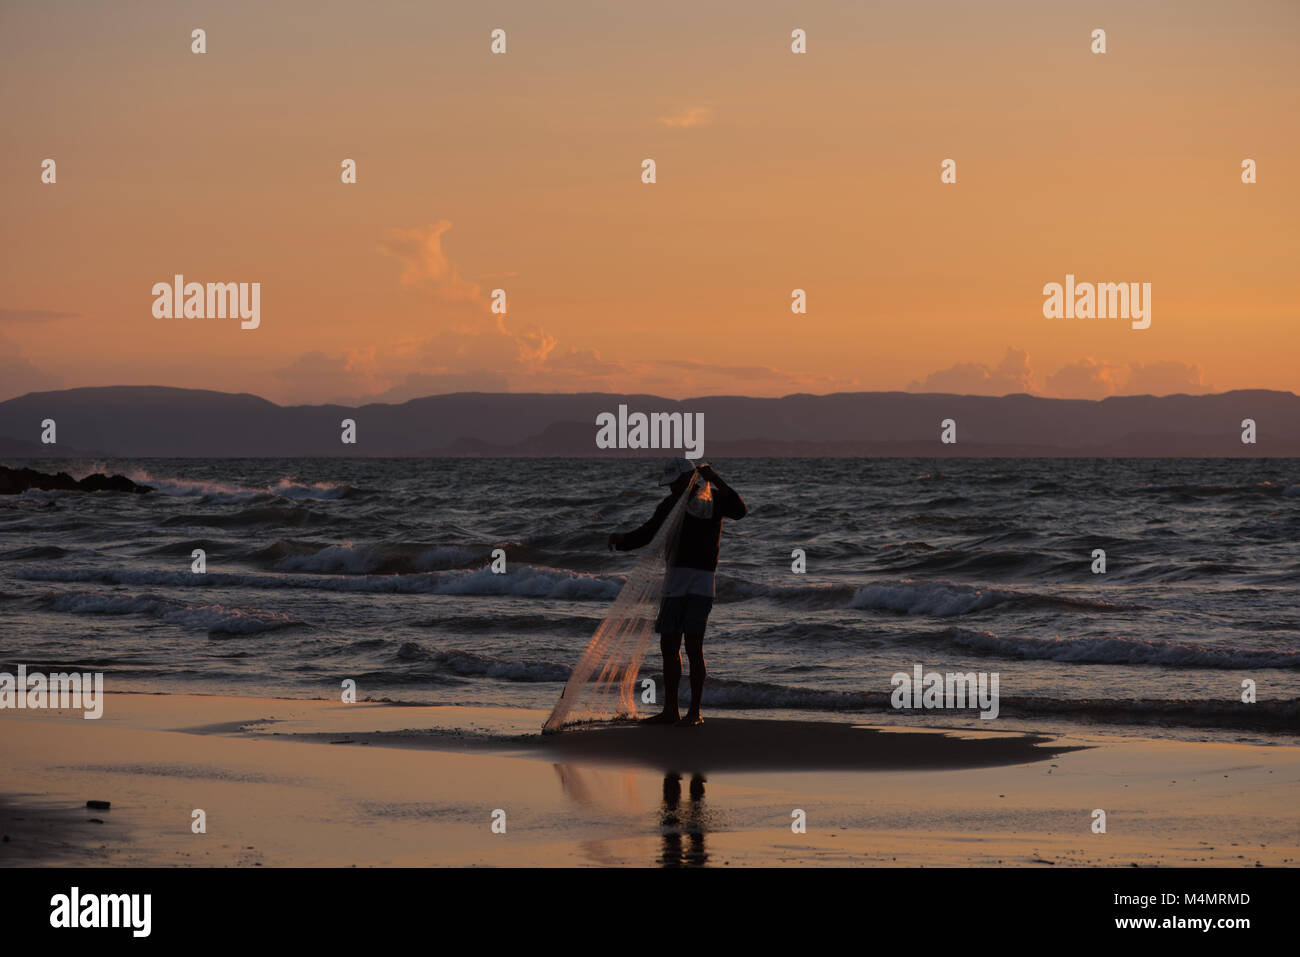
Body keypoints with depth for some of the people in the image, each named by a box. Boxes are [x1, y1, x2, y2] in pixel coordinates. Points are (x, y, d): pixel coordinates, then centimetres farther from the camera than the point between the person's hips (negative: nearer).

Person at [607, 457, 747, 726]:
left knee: (693, 645, -12)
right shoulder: (670, 505, 13)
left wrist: (716, 481, -27)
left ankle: (695, 712, -6)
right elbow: (648, 533, 16)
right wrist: (622, 540, -2)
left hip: (700, 580, -6)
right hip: (674, 580, 6)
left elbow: (739, 510, -20)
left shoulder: (712, 498, -3)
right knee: (668, 645, 7)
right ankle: (670, 711, 14)